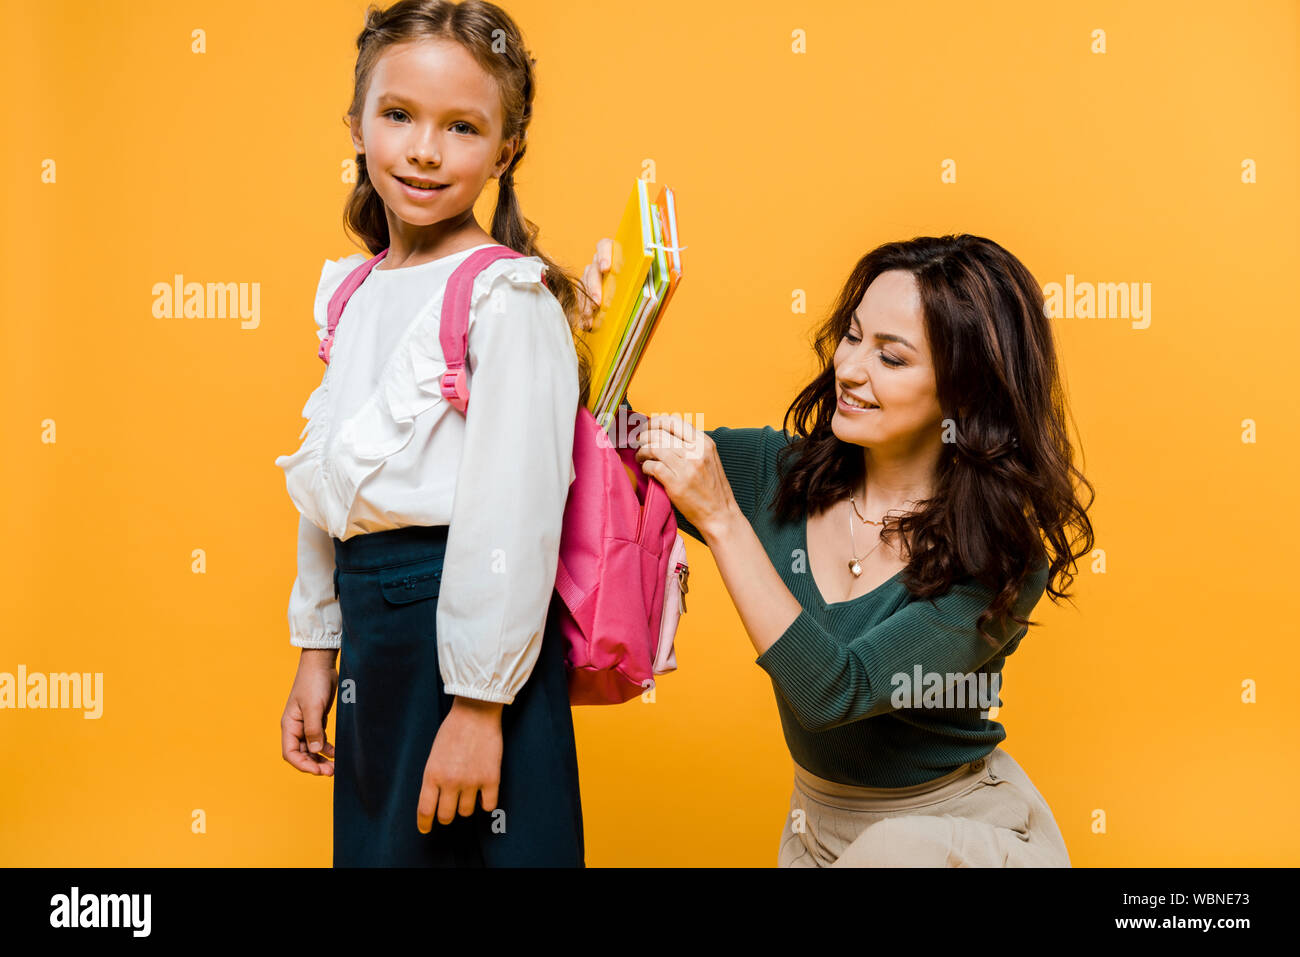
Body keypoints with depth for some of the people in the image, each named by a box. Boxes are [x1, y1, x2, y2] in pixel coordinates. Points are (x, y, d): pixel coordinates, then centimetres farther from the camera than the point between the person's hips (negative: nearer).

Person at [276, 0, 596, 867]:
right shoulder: (352, 291, 10)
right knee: (374, 846, 18)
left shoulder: (507, 297, -13)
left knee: (471, 850, 4)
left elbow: (515, 510, -18)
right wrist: (317, 650, 17)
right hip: (370, 622, 7)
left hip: (469, 625, -7)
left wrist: (480, 700, -18)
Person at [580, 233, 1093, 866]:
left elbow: (836, 692, -30)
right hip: (818, 824, 5)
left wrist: (722, 520, -32)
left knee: (896, 850, -33)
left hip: (956, 830, -4)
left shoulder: (1000, 557, -20)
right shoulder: (781, 472, -8)